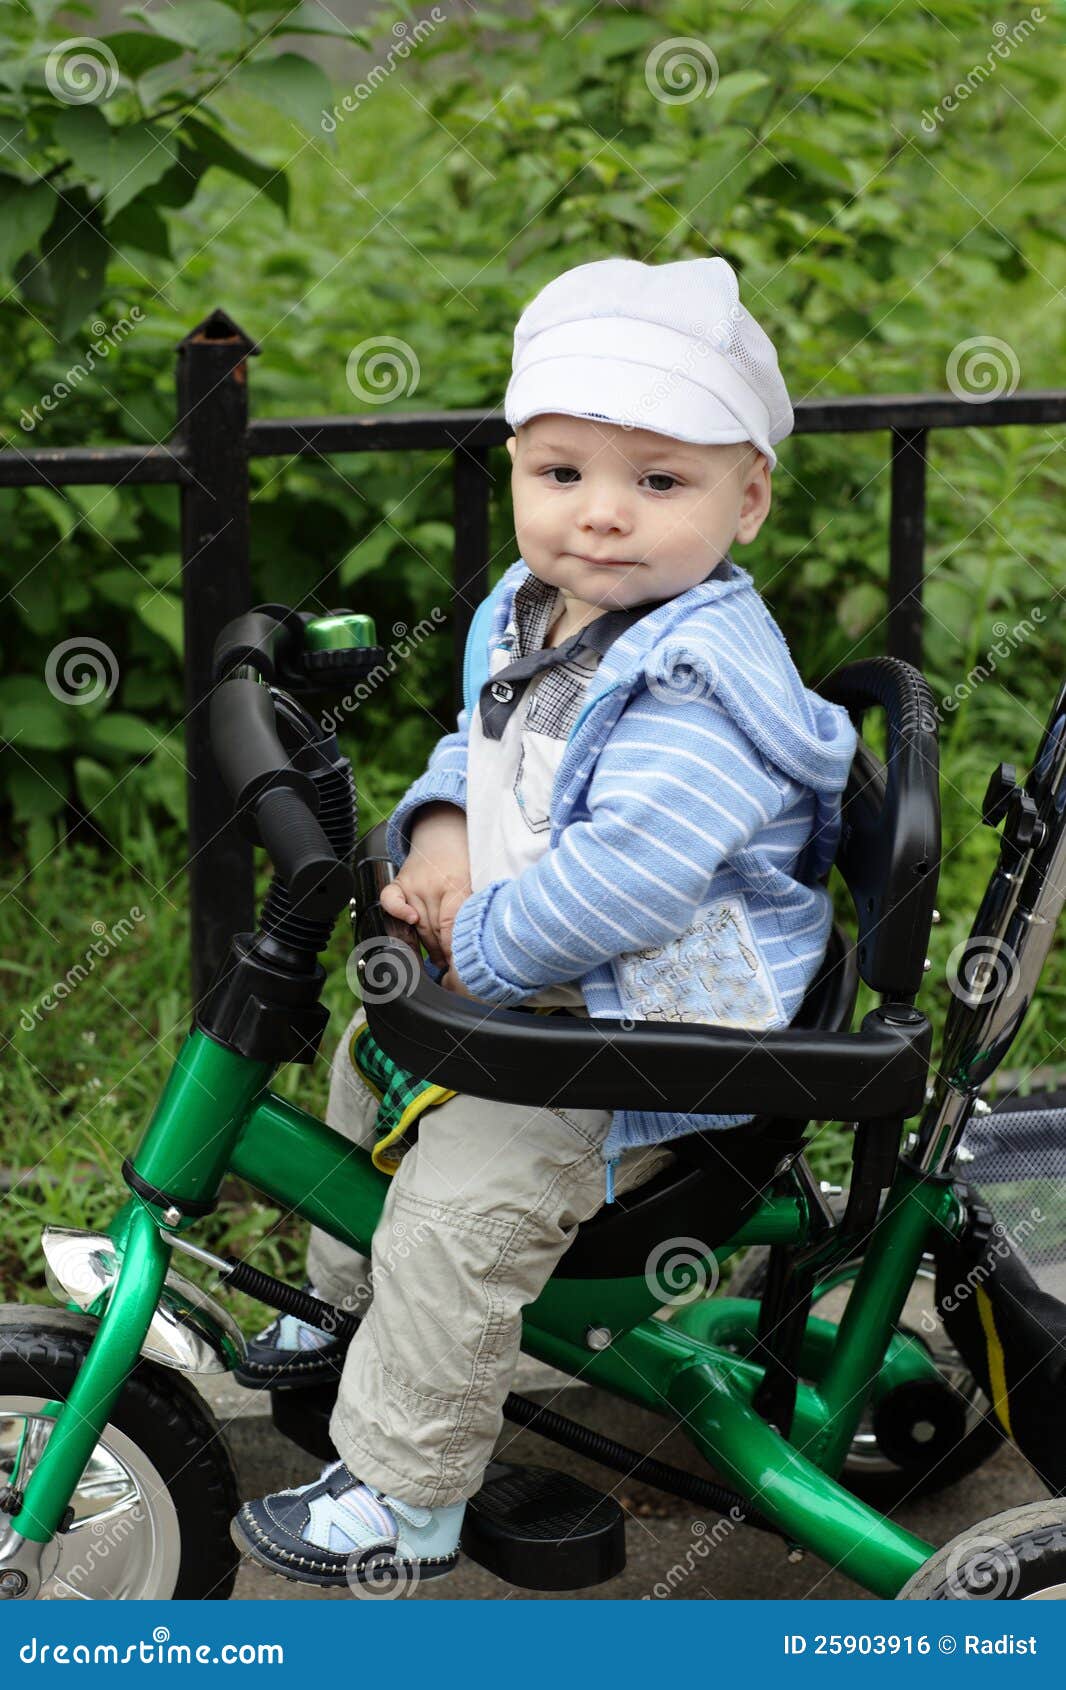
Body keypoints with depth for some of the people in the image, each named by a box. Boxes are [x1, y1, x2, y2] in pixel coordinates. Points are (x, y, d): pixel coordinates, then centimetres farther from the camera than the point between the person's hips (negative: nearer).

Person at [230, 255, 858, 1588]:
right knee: (372, 1053, 23)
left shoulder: (700, 684, -29)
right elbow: (477, 745, 17)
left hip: (652, 1026, -10)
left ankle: (403, 1493, -2)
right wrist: (438, 833, -5)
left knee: (464, 1200, -18)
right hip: (525, 978, 10)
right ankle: (347, 1307, 46)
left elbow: (624, 871, -36)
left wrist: (487, 949, -23)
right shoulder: (523, 616, 2)